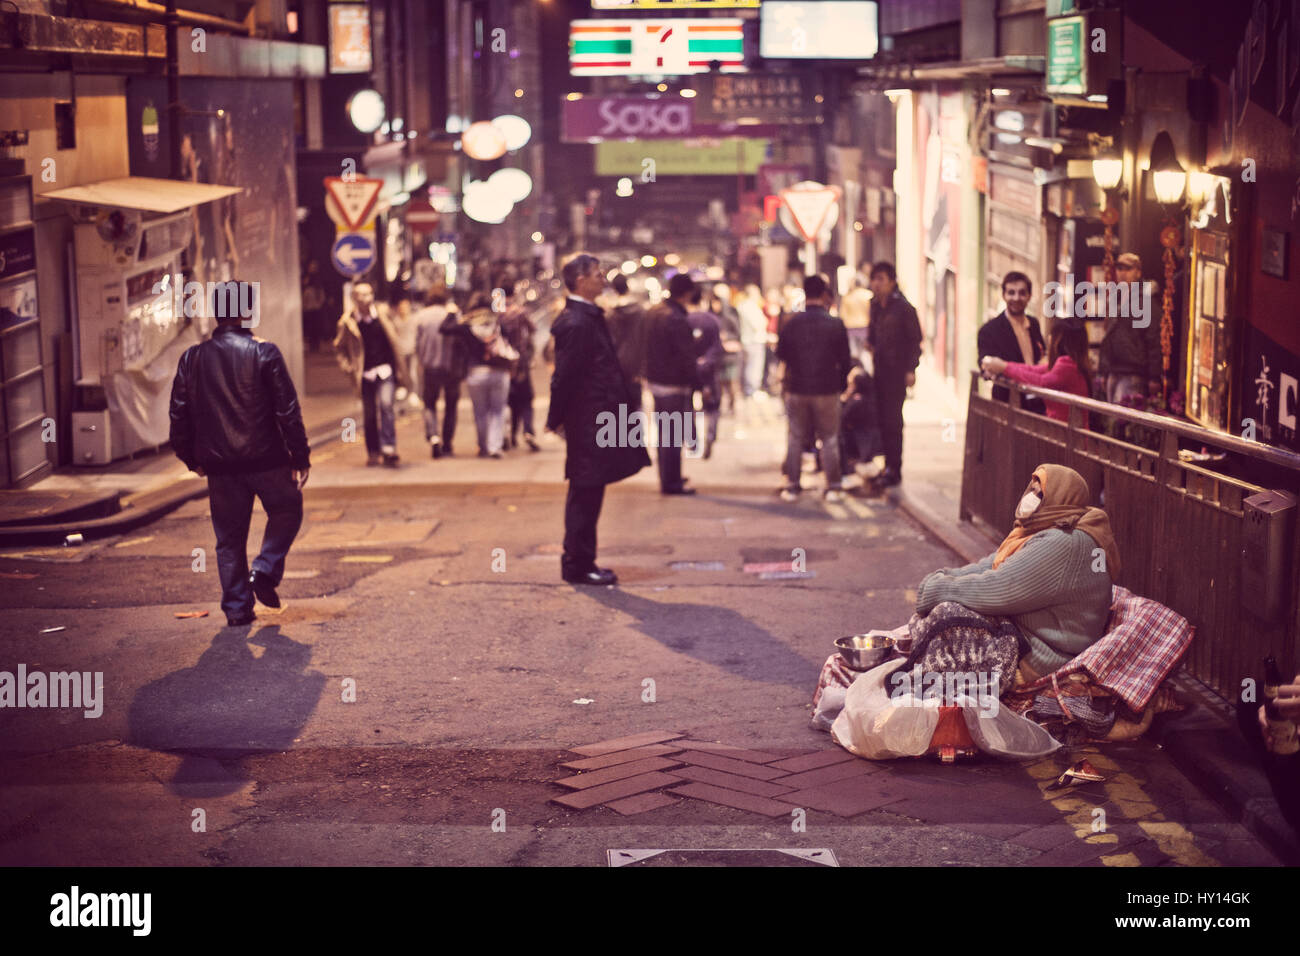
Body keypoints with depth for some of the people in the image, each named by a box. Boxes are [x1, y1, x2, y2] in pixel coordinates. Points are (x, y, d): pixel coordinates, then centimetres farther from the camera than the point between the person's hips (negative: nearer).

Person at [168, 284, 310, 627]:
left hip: (219, 463, 3)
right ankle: (265, 570, 0)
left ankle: (237, 608, 11)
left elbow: (179, 415, 7)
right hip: (265, 458, -3)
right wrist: (300, 456, -3)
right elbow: (288, 410, -9)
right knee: (287, 512, 19)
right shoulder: (264, 353, -8)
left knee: (229, 537, 12)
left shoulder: (191, 358, 3)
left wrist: (191, 458, 18)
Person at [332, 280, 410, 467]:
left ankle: (389, 448, -19)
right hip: (365, 373, 1)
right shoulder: (348, 322, -1)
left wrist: (399, 369, 8)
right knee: (369, 414, 7)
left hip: (385, 369, -1)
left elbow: (393, 340, 13)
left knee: (386, 404, -18)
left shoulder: (383, 315, 2)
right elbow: (339, 347, 13)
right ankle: (373, 452, 19)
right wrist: (348, 366, 1)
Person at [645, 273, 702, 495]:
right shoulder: (678, 321, -21)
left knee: (663, 433, 18)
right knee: (674, 435, -1)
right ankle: (670, 482, 3)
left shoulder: (656, 312, 6)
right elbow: (687, 359, -20)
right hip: (674, 385, -9)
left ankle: (666, 478, 28)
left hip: (655, 381, 9)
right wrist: (697, 384, -13)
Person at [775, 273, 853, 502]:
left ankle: (791, 486, 11)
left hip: (797, 390, 1)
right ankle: (833, 487, 7)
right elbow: (845, 361, -2)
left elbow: (780, 354, 4)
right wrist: (842, 384, 13)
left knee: (796, 439, 11)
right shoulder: (836, 325, -8)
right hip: (827, 390, -1)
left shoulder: (792, 324, -5)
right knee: (830, 440, 7)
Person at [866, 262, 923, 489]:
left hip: (897, 370, -7)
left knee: (893, 419, -6)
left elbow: (915, 340, -9)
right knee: (882, 417, 8)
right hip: (880, 369, 7)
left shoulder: (903, 308, -11)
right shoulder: (875, 305, 9)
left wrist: (911, 369, -14)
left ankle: (894, 471, -1)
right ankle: (889, 466, 16)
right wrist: (870, 343, 2)